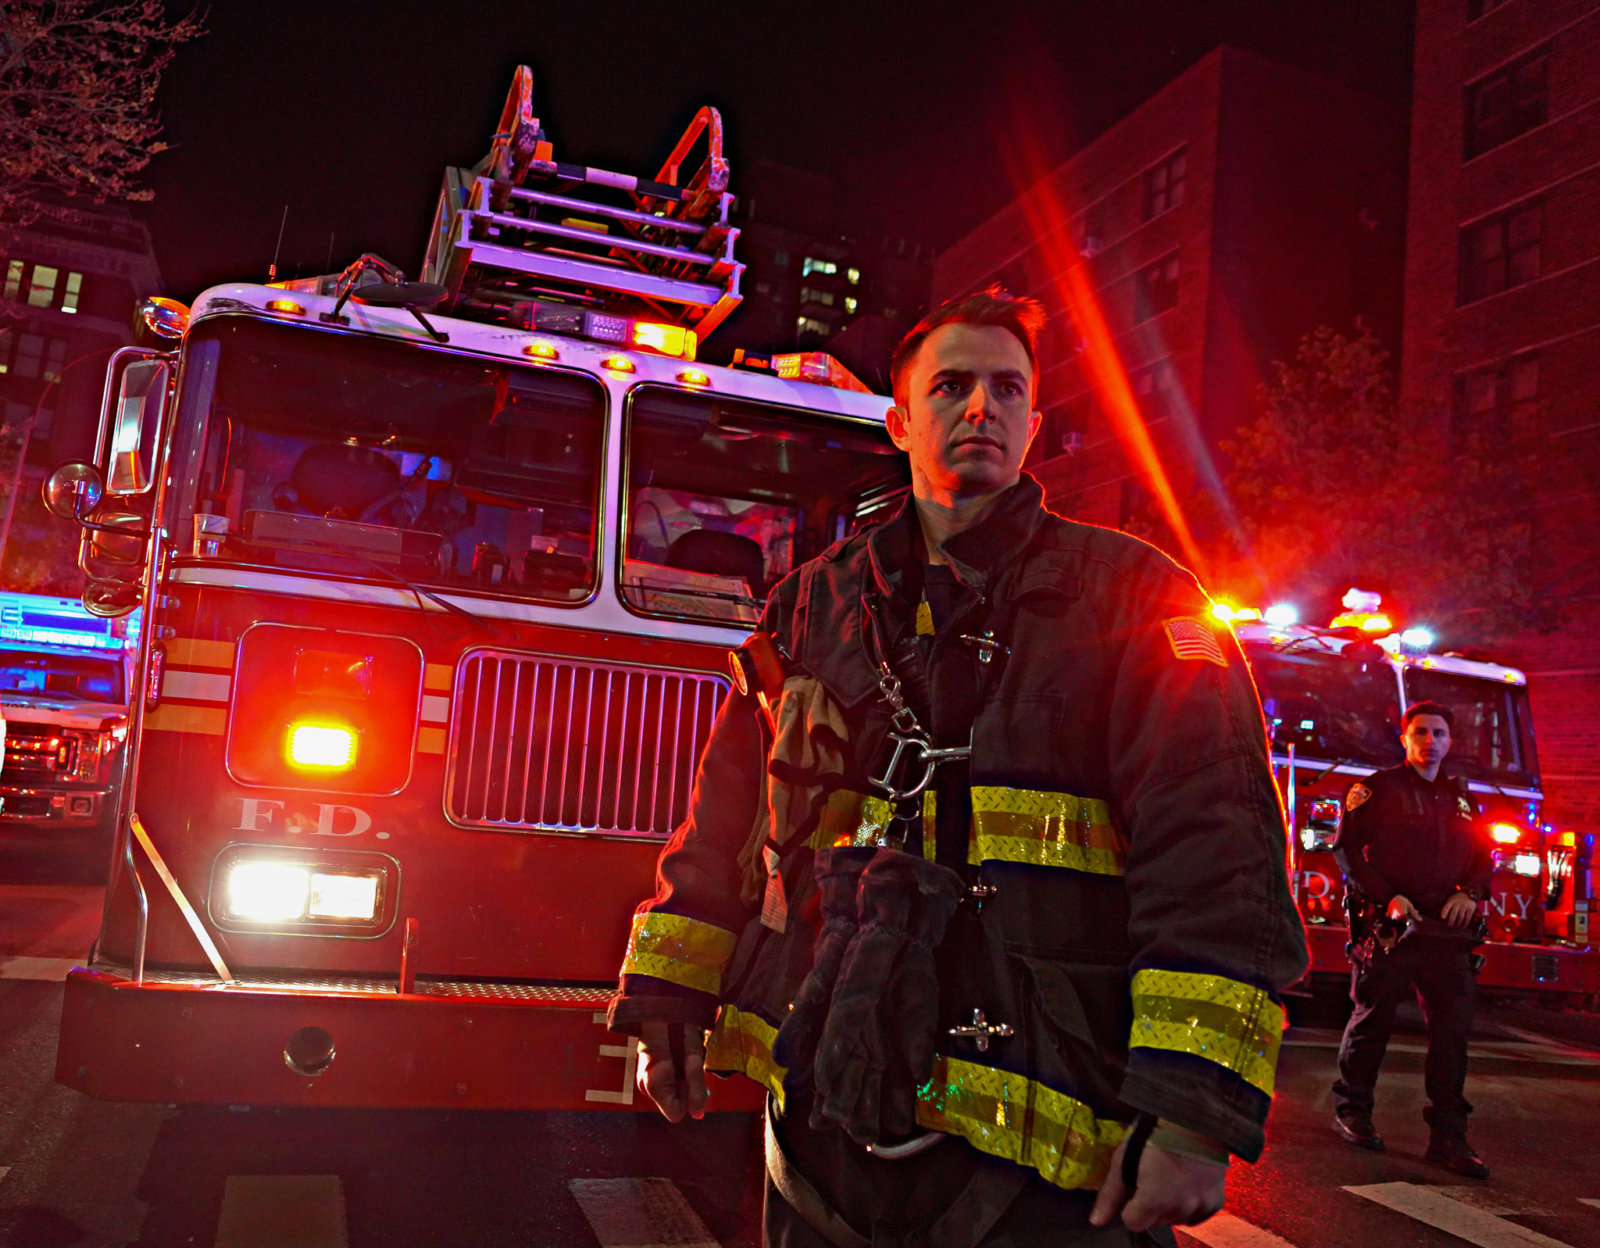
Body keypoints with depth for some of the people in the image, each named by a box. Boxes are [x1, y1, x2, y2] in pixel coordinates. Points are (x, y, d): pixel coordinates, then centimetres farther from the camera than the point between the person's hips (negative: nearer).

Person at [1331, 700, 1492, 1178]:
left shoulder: (1461, 798, 18)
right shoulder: (1377, 788, 1)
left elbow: (1483, 856, 23)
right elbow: (1347, 848, -4)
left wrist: (1471, 892, 2)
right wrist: (1387, 896, -14)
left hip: (1447, 929, 5)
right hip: (1390, 925, -5)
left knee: (1453, 1027, 1)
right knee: (1372, 1019, 2)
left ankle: (1447, 1135, 7)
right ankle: (1351, 1111, 18)